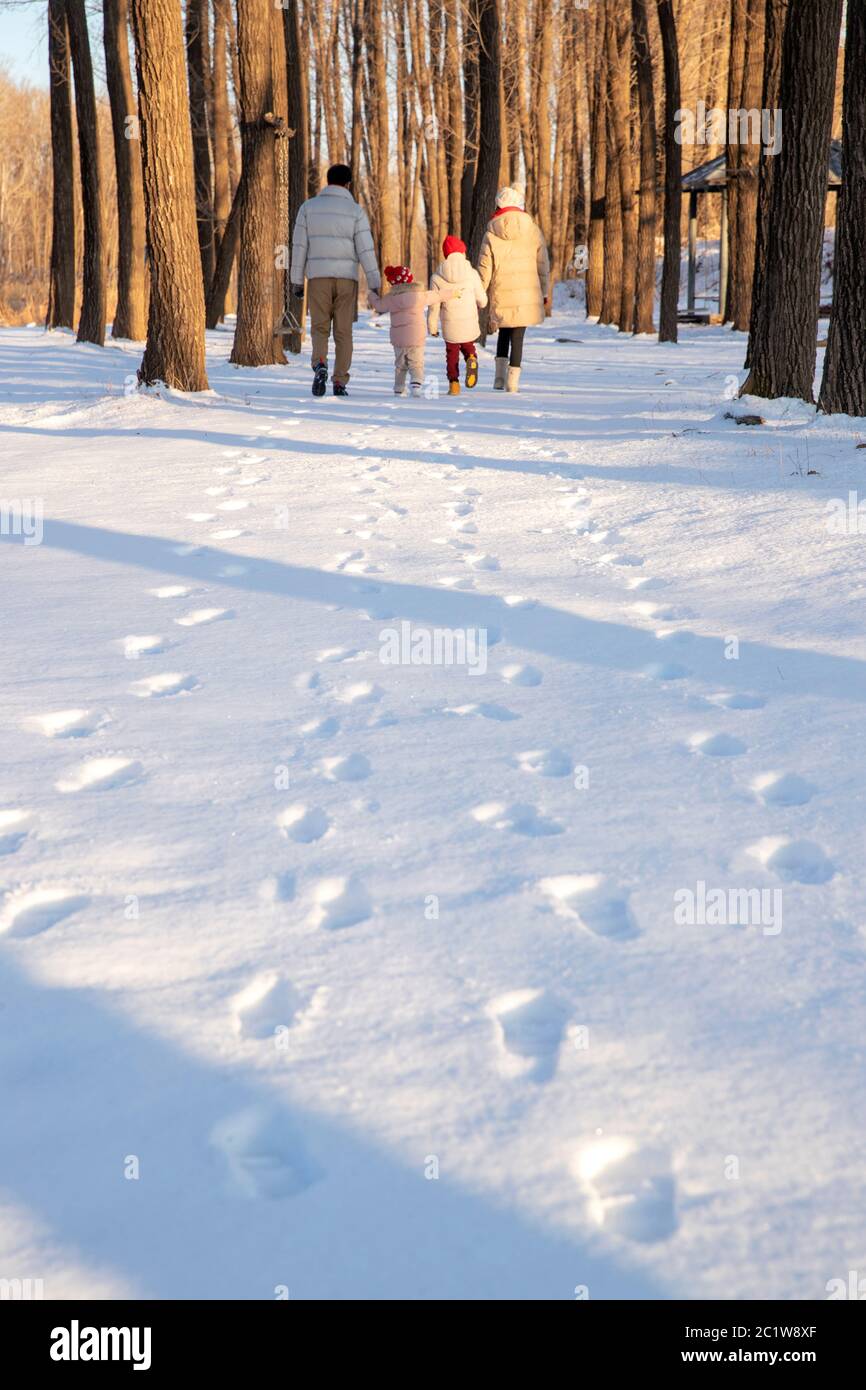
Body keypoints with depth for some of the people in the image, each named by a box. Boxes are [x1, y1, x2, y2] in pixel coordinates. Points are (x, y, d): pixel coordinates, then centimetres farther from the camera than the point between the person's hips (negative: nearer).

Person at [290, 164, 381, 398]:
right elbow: (366, 249, -5)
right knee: (343, 332, 7)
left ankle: (320, 365, -20)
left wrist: (296, 280, 7)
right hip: (346, 277, -1)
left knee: (320, 329, 8)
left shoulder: (308, 206, 5)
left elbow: (299, 245, 3)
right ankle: (339, 383, 4)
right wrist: (375, 285, -1)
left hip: (318, 276, 1)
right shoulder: (355, 210, 0)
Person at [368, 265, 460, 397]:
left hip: (398, 338, 2)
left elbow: (379, 305, 15)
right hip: (416, 337, -2)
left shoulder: (390, 298, 1)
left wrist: (372, 296, 36)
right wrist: (453, 291, 22)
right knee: (416, 364, 1)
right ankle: (416, 383, -22)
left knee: (400, 365, 16)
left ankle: (399, 389, 18)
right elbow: (438, 296, 7)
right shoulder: (420, 295, -3)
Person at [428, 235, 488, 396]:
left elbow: (434, 306, -3)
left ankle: (453, 383, 5)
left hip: (450, 325, 0)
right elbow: (482, 300, 0)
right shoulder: (472, 273, -5)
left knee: (452, 353, 15)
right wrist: (479, 306, 25)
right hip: (470, 322, 0)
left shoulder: (437, 277, -5)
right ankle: (471, 358, -11)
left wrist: (432, 327, 8)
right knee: (468, 345, 22)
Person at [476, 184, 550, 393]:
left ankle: (500, 375, 9)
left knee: (504, 332, 19)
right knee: (517, 336, 5)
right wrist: (545, 292, 14)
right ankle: (512, 381, 1)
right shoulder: (532, 230, 2)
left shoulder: (491, 233, -2)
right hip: (527, 293, 0)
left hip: (501, 293, 0)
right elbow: (543, 264, 6)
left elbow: (484, 268, -1)